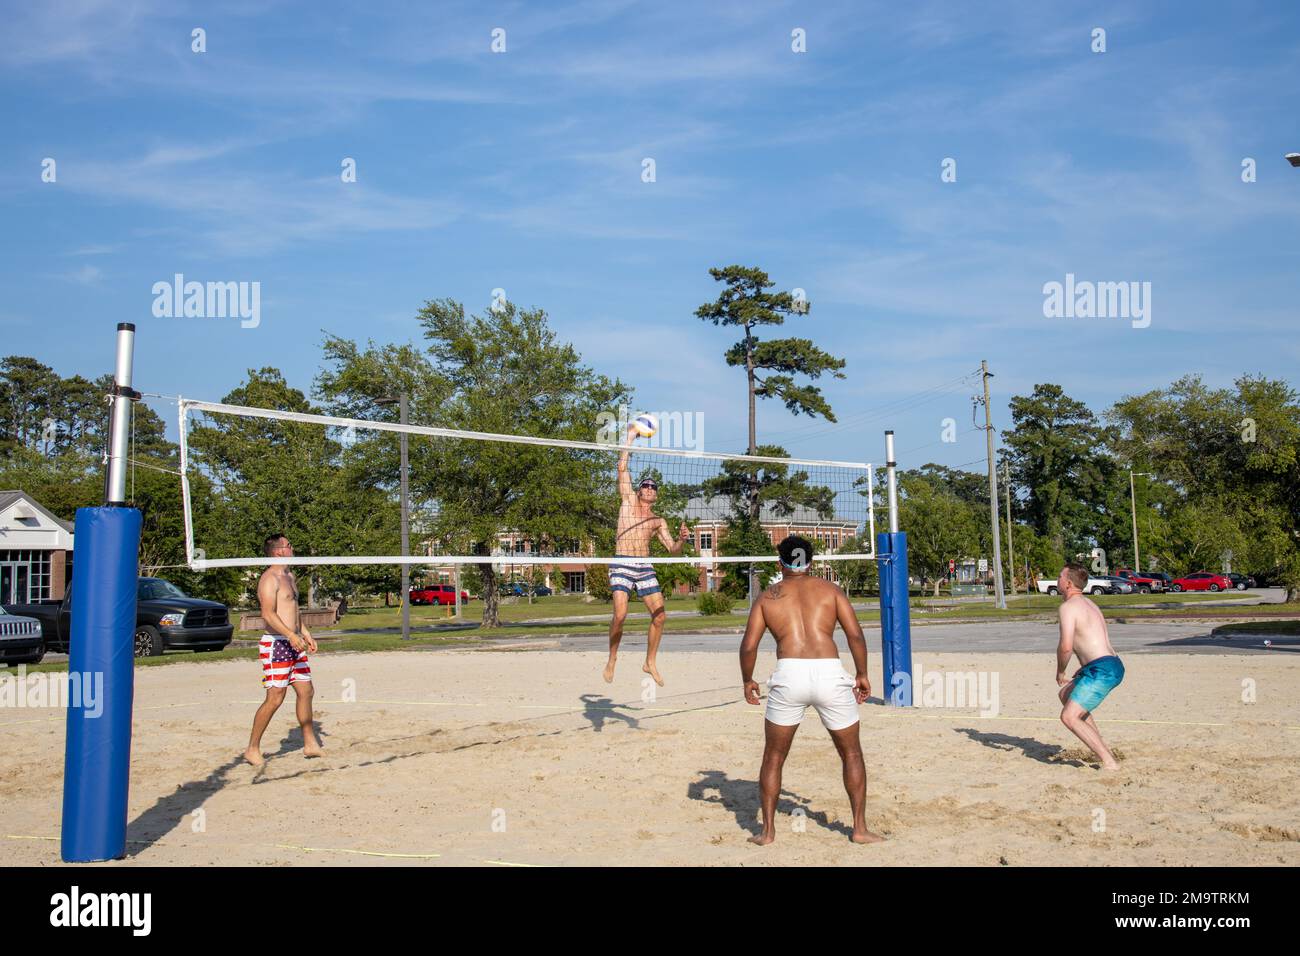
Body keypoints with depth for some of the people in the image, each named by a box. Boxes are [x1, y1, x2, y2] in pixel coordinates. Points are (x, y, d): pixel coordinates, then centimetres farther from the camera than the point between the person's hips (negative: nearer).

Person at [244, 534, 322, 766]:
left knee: (305, 691, 9)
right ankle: (253, 749, 3)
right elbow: (268, 614, -24)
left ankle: (310, 744, 18)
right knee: (275, 698, -8)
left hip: (293, 643, 9)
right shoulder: (269, 578, -13)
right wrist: (291, 635, -32)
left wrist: (305, 634, 22)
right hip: (276, 644, -9)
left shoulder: (289, 576, 17)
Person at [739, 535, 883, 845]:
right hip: (830, 673, 0)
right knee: (851, 754, 20)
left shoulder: (768, 597, 15)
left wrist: (747, 681, 20)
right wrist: (862, 675, 14)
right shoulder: (830, 589, 15)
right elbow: (855, 634, 5)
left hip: (789, 674, 0)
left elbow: (748, 646, 6)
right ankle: (860, 828, 21)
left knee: (773, 758, 17)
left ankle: (767, 831, 19)